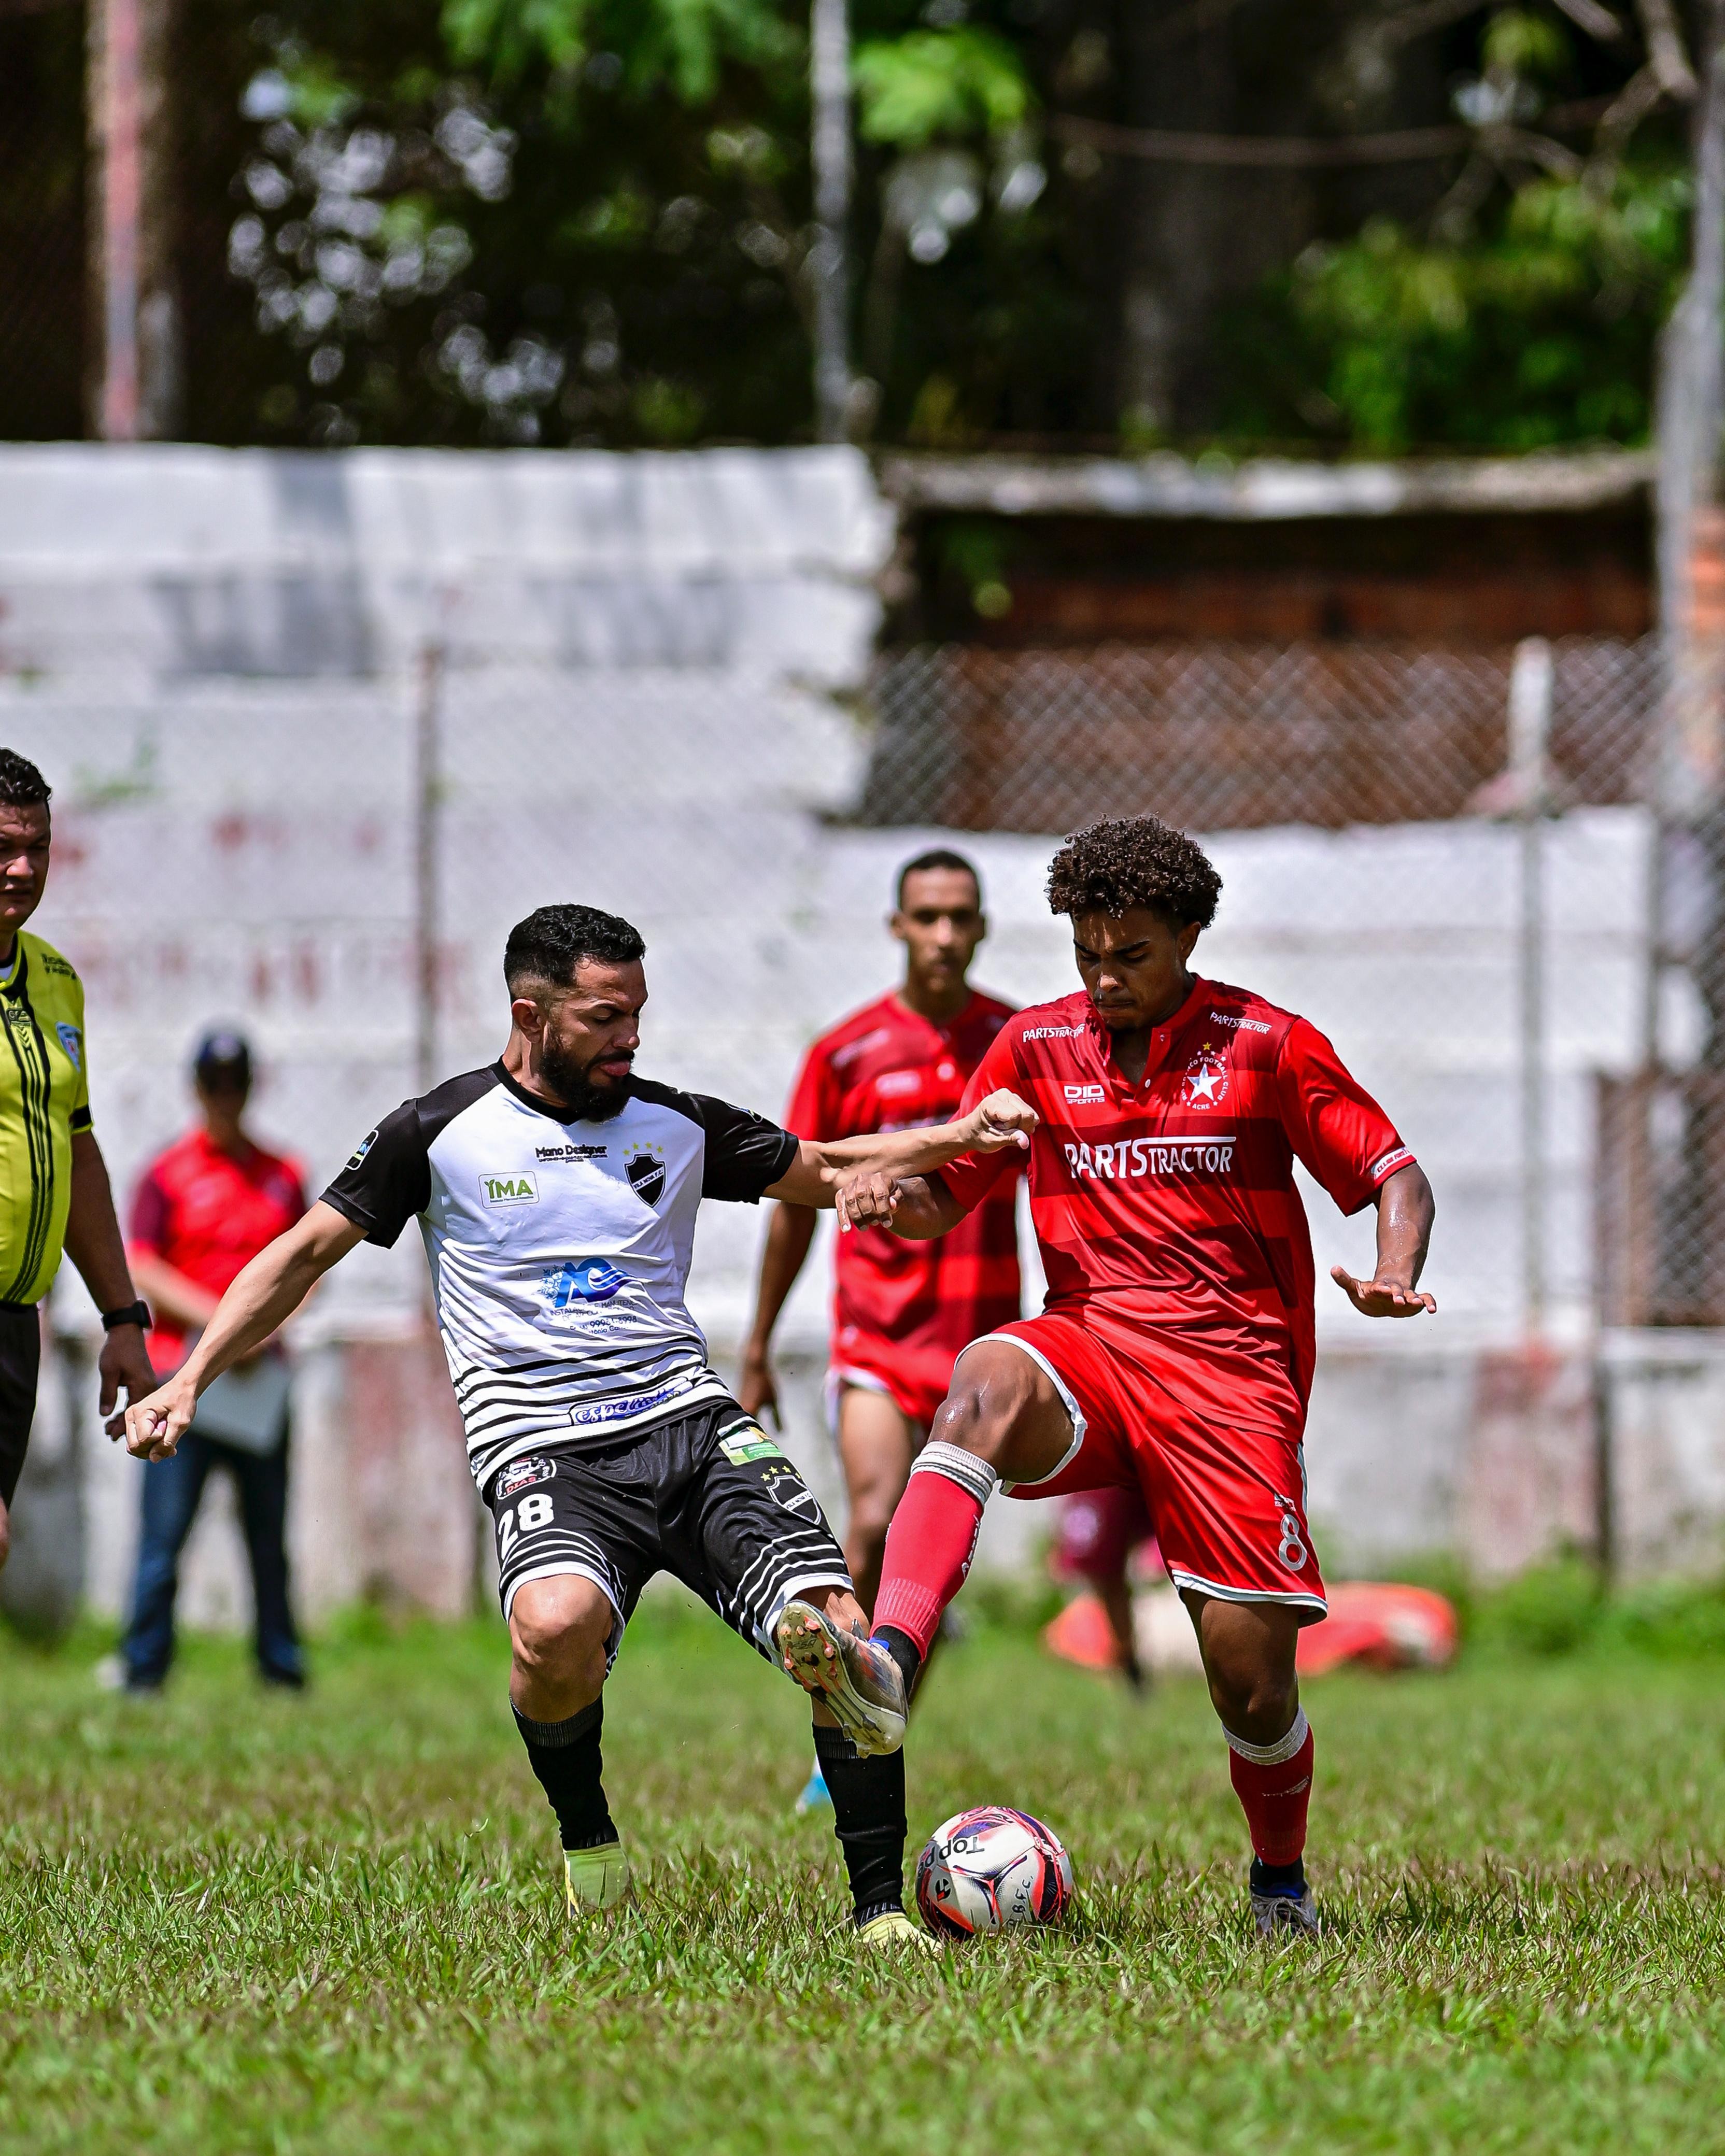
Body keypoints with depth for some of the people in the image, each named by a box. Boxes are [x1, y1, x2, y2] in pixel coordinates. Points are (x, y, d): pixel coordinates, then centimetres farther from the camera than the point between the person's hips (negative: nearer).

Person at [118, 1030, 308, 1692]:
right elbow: (141, 1270, -4)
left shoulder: (282, 1176, 14)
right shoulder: (167, 1175, 3)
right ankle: (143, 1672, -4)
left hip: (260, 1380, 3)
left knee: (269, 1533, 5)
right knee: (164, 1531, -7)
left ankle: (283, 1667, 10)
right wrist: (217, 1322, -15)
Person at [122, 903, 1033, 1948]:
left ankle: (881, 1909, -4)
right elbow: (305, 1253, 10)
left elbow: (824, 1173, 25)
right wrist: (189, 1380, 3)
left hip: (693, 1425, 3)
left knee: (839, 1634, -17)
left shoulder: (678, 1125, 12)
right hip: (548, 1454, -3)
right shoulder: (443, 1133, 4)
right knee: (558, 1626, -36)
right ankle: (587, 1837, -7)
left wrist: (958, 1137, 9)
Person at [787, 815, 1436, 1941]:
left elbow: (1396, 1176, 4)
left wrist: (1395, 1277, -17)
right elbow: (945, 1195, 15)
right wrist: (895, 1196, -9)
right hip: (1091, 1345, 2)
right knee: (987, 1379, -36)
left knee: (1253, 1674, -6)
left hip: (1233, 1372, -2)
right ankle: (892, 1660, -54)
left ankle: (1283, 1881, 24)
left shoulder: (1268, 1045, 2)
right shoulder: (1036, 1046, 10)